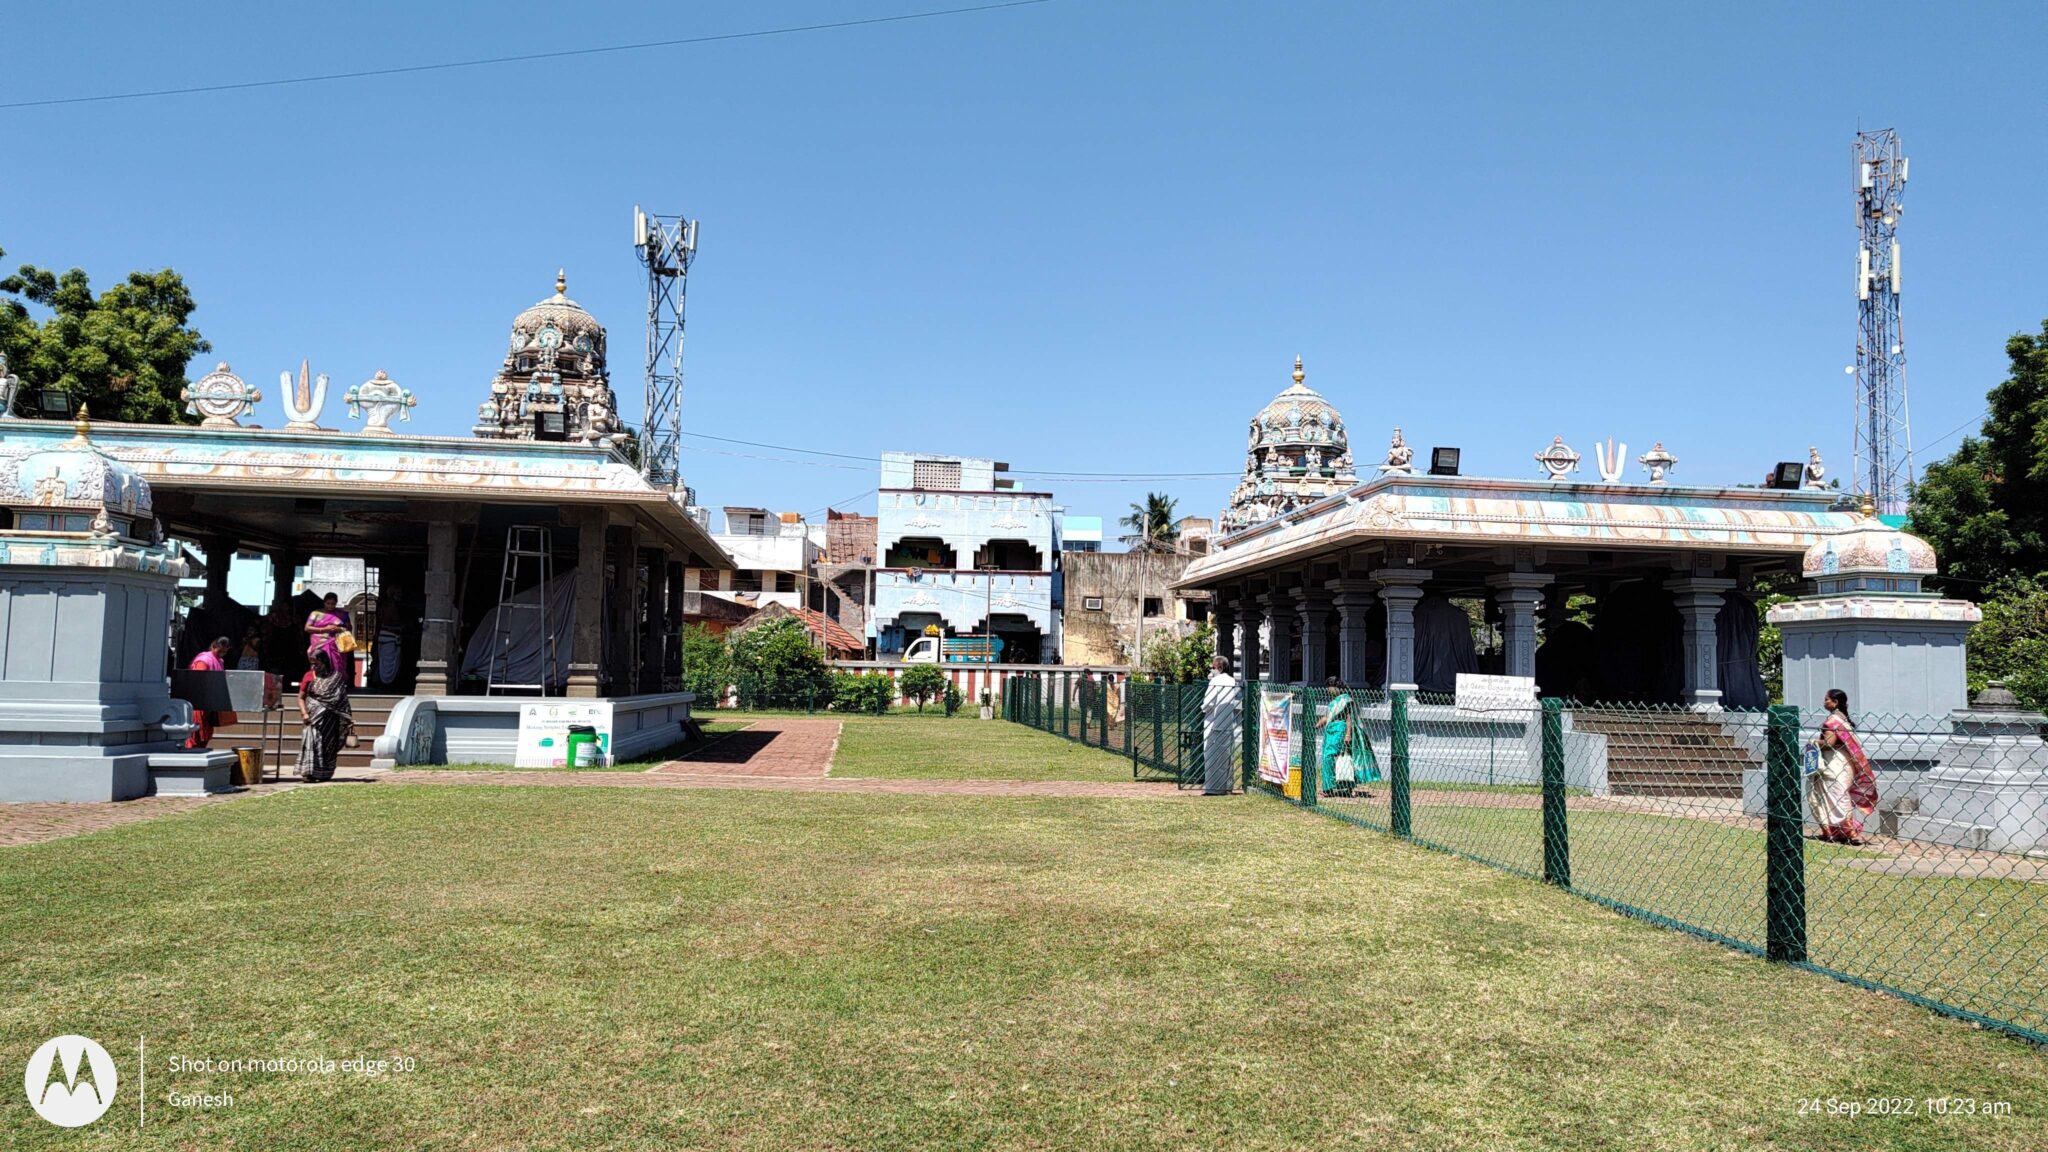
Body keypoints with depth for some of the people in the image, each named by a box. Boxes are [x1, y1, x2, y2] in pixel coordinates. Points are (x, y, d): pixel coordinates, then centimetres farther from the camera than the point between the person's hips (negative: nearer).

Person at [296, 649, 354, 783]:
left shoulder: (337, 677, 4)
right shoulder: (309, 676, 5)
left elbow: (343, 699, 7)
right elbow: (301, 698, 6)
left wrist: (349, 717, 2)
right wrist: (304, 713, -9)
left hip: (329, 718, 0)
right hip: (313, 716, 0)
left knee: (328, 743, 3)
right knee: (311, 740, -13)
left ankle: (324, 773, 15)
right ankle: (308, 772, -17)